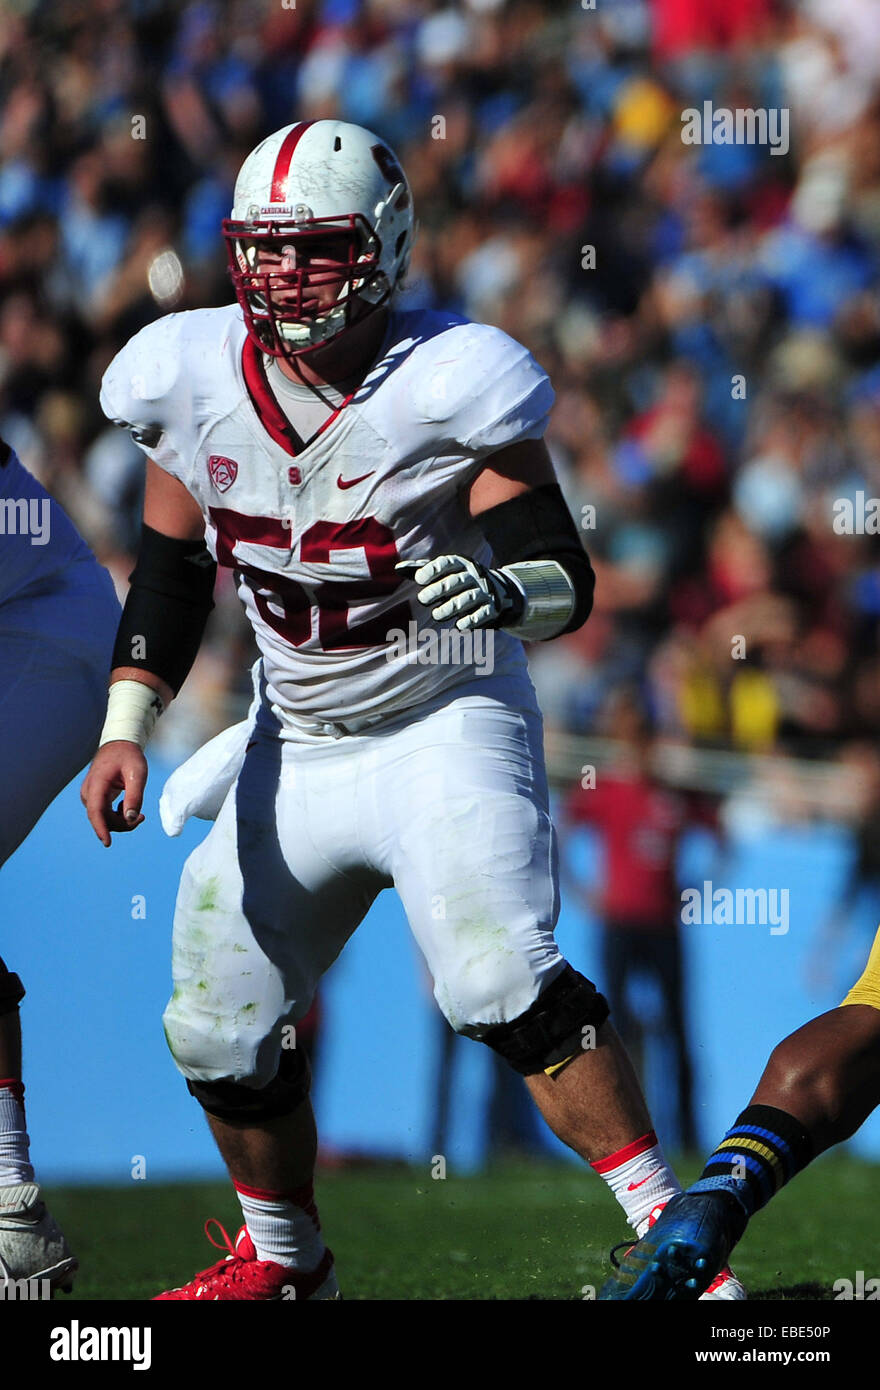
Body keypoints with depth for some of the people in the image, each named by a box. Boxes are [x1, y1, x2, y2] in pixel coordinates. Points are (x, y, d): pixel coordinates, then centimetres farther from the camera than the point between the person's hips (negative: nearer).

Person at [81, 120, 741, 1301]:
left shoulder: (449, 386, -18)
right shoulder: (195, 378, -5)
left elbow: (569, 578, -17)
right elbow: (172, 574, 8)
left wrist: (504, 593, -40)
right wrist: (124, 731, 0)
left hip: (448, 726, -6)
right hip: (295, 748, 6)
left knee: (500, 979, -25)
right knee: (221, 1030, 9)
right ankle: (283, 1259, 33)